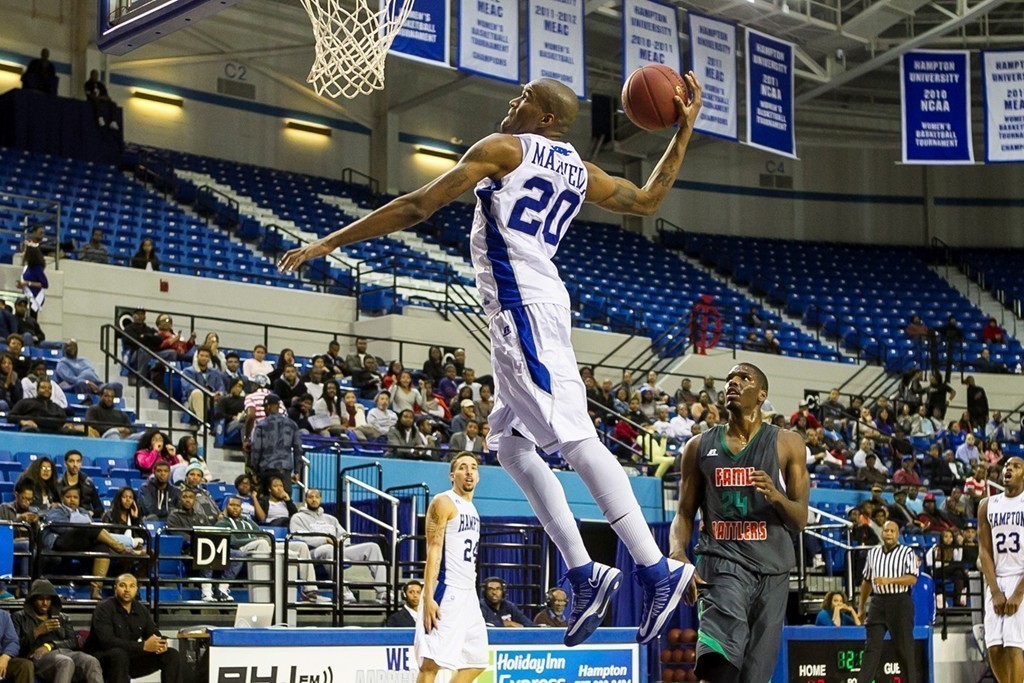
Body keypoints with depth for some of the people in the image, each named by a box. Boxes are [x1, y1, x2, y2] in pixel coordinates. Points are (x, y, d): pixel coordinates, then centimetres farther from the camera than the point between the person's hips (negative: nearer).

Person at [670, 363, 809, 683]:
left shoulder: (787, 444, 6)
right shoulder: (699, 446, 10)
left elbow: (800, 521, 4)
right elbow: (684, 514, 11)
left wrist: (776, 496, -18)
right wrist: (677, 553, -10)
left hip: (771, 567, 1)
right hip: (722, 559, -1)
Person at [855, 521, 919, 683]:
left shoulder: (907, 553, -1)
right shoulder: (873, 553, 13)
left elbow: (912, 578, -13)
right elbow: (866, 581, 20)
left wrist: (889, 580, -24)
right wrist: (861, 606, 20)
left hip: (900, 602, -4)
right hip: (877, 602, 4)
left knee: (904, 646, 2)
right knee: (872, 646, -2)